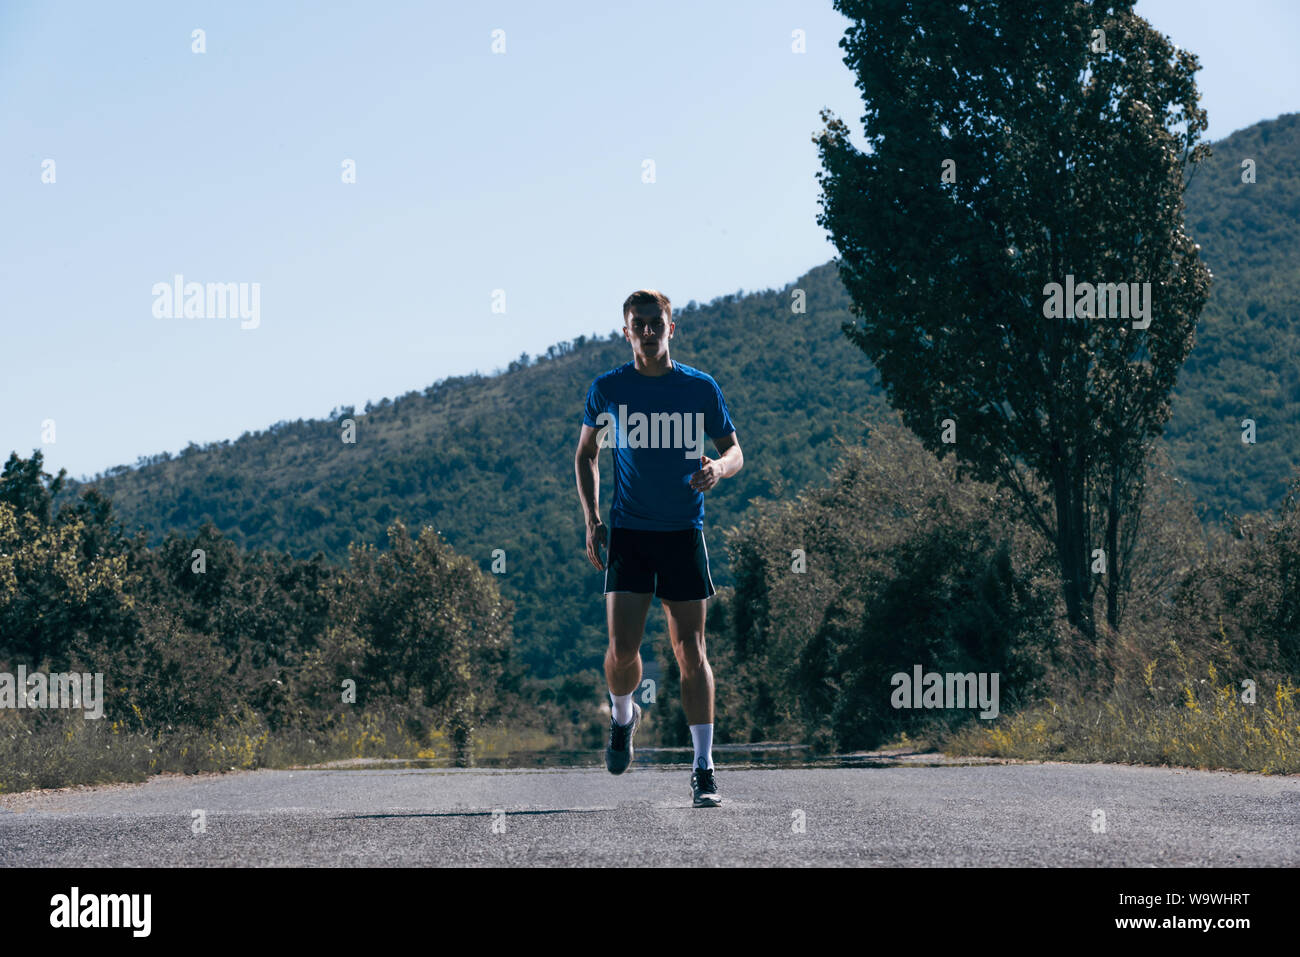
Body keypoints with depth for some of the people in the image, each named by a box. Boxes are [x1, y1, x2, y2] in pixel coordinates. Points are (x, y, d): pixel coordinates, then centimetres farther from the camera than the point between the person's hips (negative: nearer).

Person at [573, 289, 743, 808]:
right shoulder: (608, 388, 1)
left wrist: (718, 468, -17)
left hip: (683, 532, 0)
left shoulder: (701, 388, 0)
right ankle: (623, 716, 24)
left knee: (690, 651, -2)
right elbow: (586, 453, 13)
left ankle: (704, 769, 3)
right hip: (627, 532, 0)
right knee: (622, 646, -10)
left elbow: (734, 452, 8)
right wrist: (591, 519, 3)